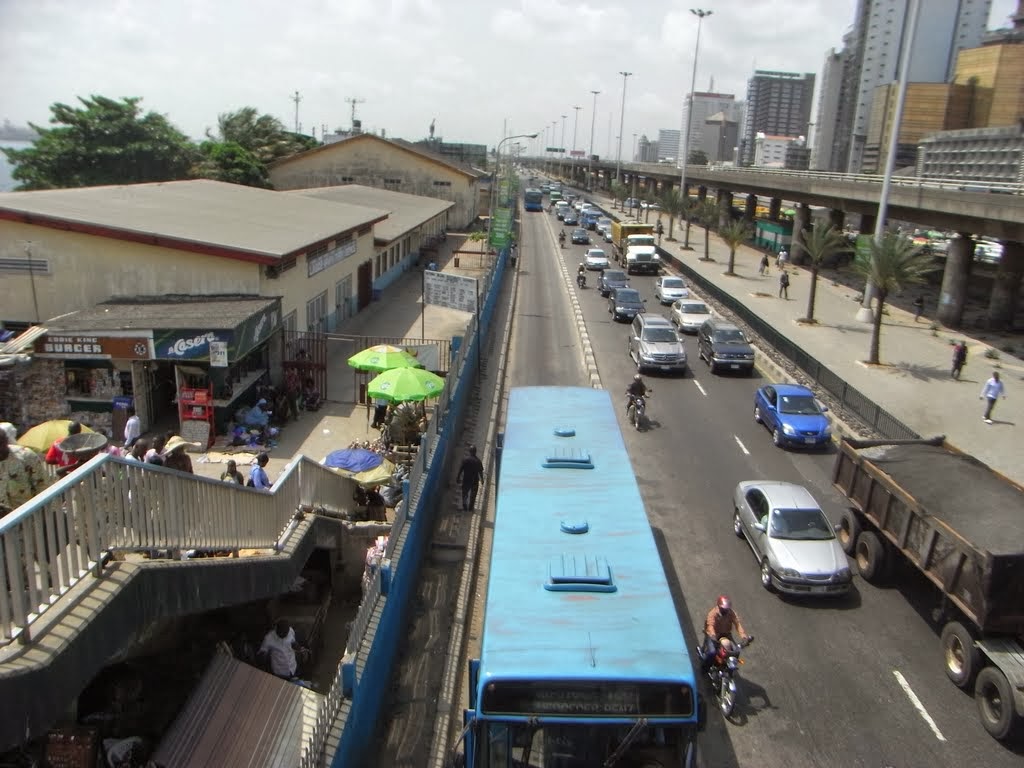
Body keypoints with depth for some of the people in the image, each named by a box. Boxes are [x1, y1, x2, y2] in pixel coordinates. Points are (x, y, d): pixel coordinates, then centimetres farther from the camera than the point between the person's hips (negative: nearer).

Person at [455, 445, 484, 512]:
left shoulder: (465, 459, -10)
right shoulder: (478, 461, -6)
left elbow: (461, 469, -8)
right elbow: (480, 471, -3)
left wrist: (458, 478, 2)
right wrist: (482, 479, 10)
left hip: (466, 480, -1)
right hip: (475, 480, 1)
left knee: (465, 493, 12)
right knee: (473, 495, 14)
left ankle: (465, 507, 2)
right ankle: (470, 507, 19)